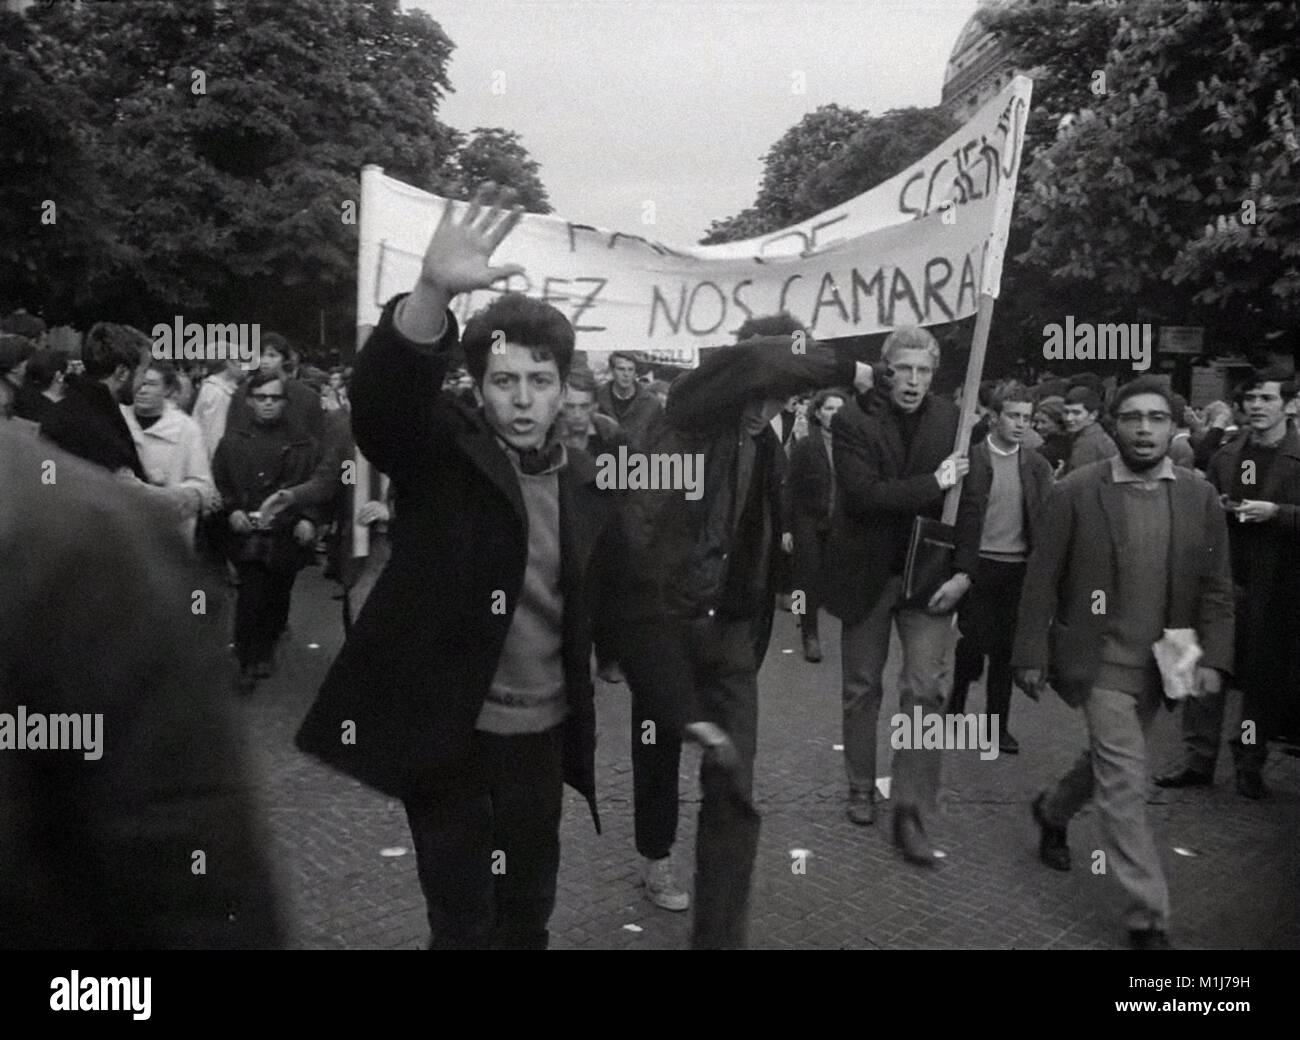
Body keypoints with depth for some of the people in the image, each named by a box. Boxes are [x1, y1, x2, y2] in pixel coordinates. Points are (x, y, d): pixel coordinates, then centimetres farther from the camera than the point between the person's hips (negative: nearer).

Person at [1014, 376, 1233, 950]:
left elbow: (1215, 588, 3)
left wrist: (1212, 658, -6)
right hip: (1099, 659, -4)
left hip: (1161, 664, 4)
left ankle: (1052, 810, 51)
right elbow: (1042, 578, -5)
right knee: (1125, 782, -6)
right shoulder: (1075, 492, -9)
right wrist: (1031, 654, -5)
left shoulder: (1199, 497, 0)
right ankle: (1147, 916, 4)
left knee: (1108, 761, 21)